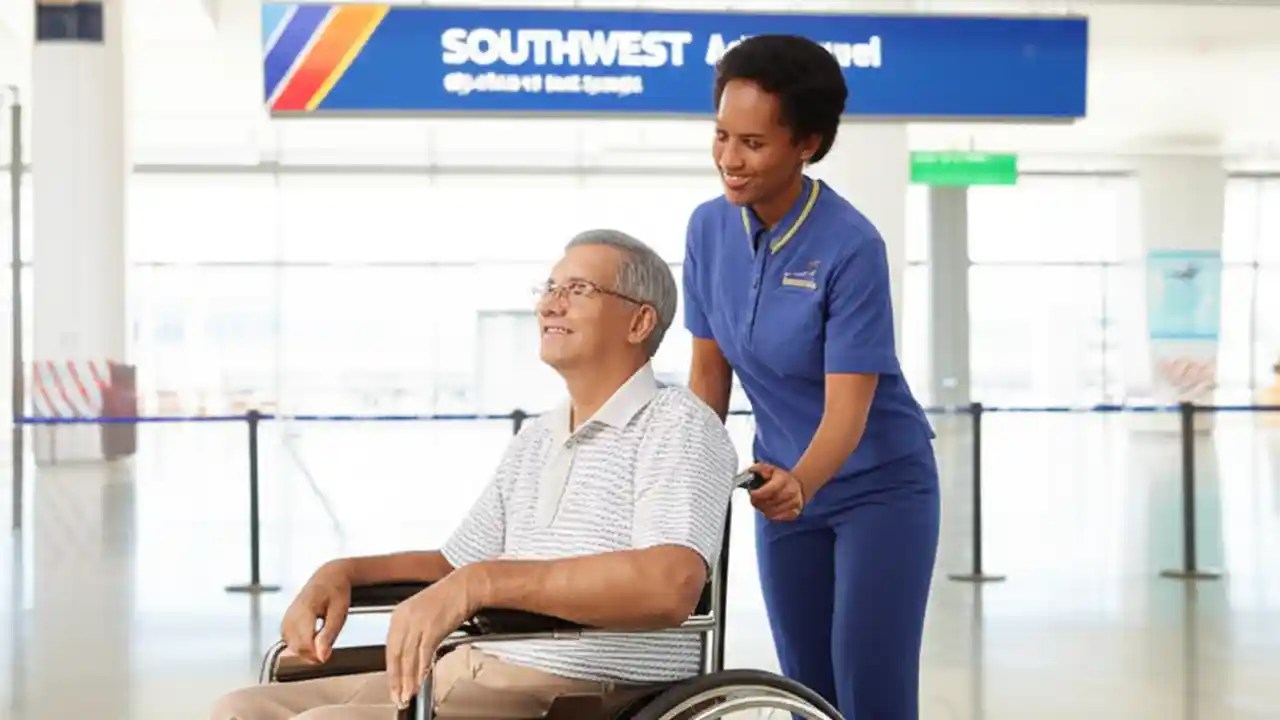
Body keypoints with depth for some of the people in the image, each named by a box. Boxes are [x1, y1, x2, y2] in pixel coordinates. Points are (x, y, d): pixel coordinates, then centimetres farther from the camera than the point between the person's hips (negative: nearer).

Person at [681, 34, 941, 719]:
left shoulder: (851, 246, -24)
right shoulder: (709, 228, -7)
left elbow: (847, 409, -27)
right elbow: (709, 370, 3)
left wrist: (797, 484, -44)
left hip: (880, 488, -5)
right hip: (786, 489, 6)